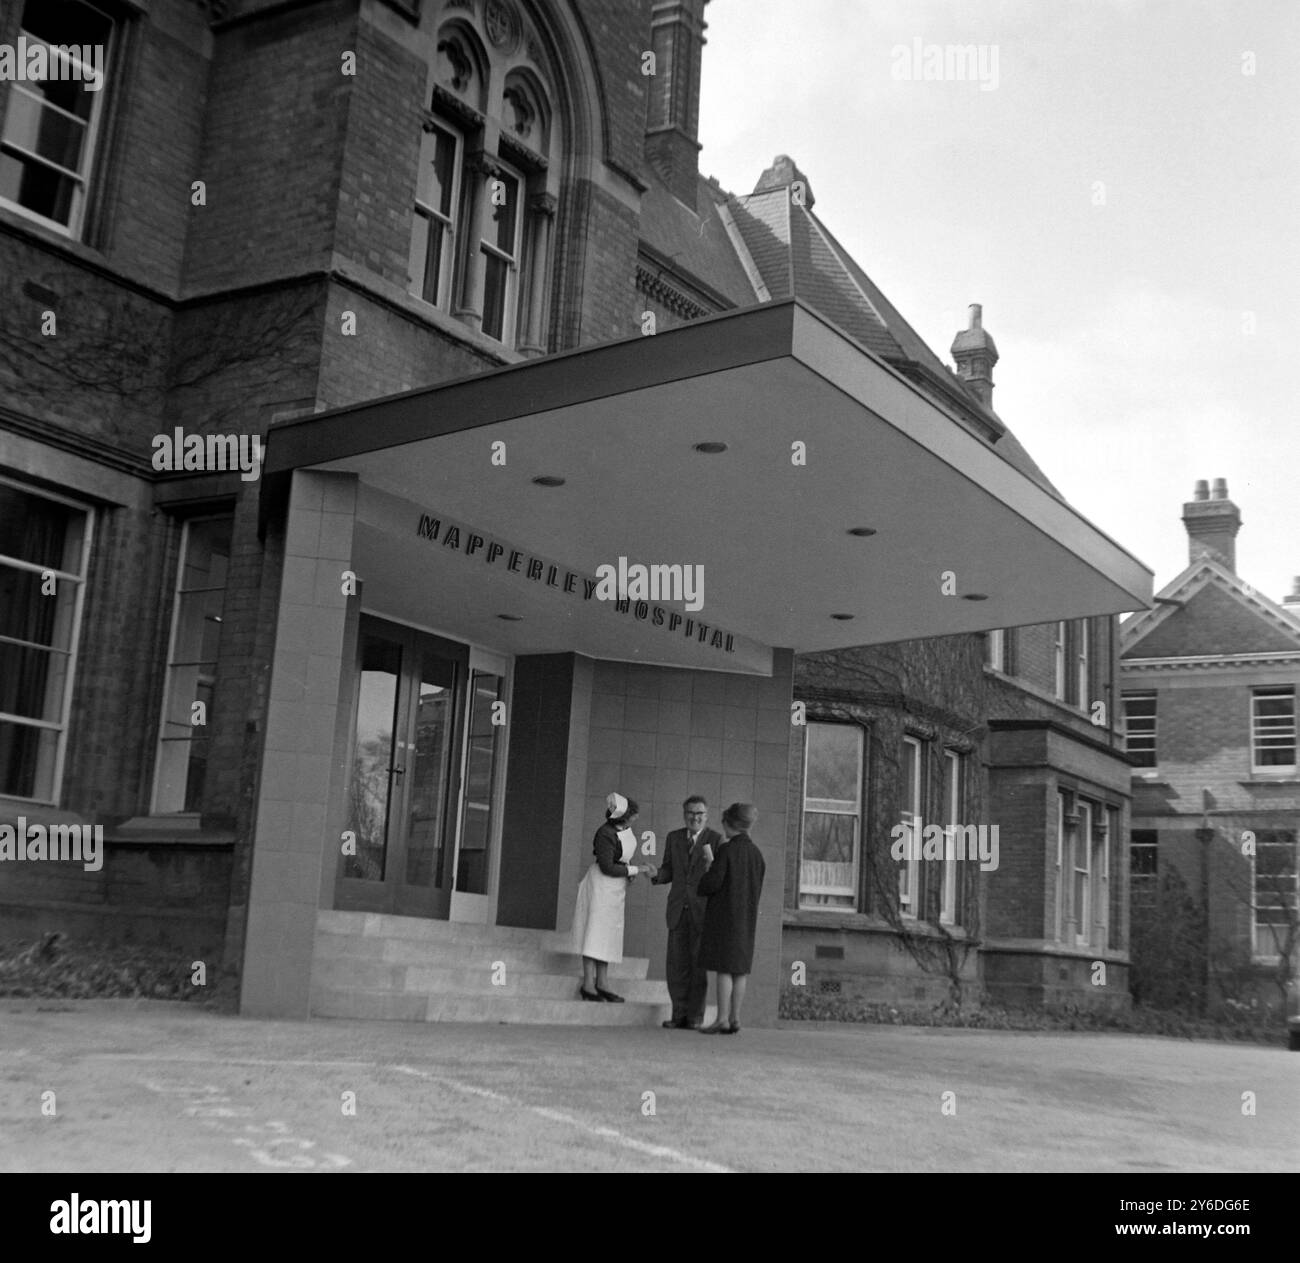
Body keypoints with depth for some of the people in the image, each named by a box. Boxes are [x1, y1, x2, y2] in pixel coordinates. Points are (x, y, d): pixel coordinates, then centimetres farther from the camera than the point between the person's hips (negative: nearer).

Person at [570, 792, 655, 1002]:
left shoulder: (625, 827, 0)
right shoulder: (606, 835, -24)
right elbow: (607, 868, -21)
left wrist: (629, 870, 2)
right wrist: (636, 869, -17)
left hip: (616, 888, 8)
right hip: (602, 884, -8)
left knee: (609, 935, 8)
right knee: (596, 931, -9)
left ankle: (601, 984, 10)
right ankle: (588, 984, -9)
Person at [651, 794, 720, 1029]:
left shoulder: (715, 839, -2)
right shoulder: (674, 838, 10)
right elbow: (669, 871, 15)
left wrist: (711, 862, -27)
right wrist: (656, 875, -7)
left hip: (703, 910, -4)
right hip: (678, 910, 4)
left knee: (698, 965, -2)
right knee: (676, 965, 4)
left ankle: (695, 1017, 6)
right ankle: (679, 1014, 14)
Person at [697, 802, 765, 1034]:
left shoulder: (727, 849, -13)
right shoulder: (756, 853, 7)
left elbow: (713, 882, -15)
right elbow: (757, 888, 12)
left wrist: (701, 886, 5)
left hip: (724, 915, -6)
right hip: (747, 918, 6)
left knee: (724, 969, -4)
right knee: (740, 970, 9)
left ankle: (723, 1019, -5)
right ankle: (735, 1018, 12)